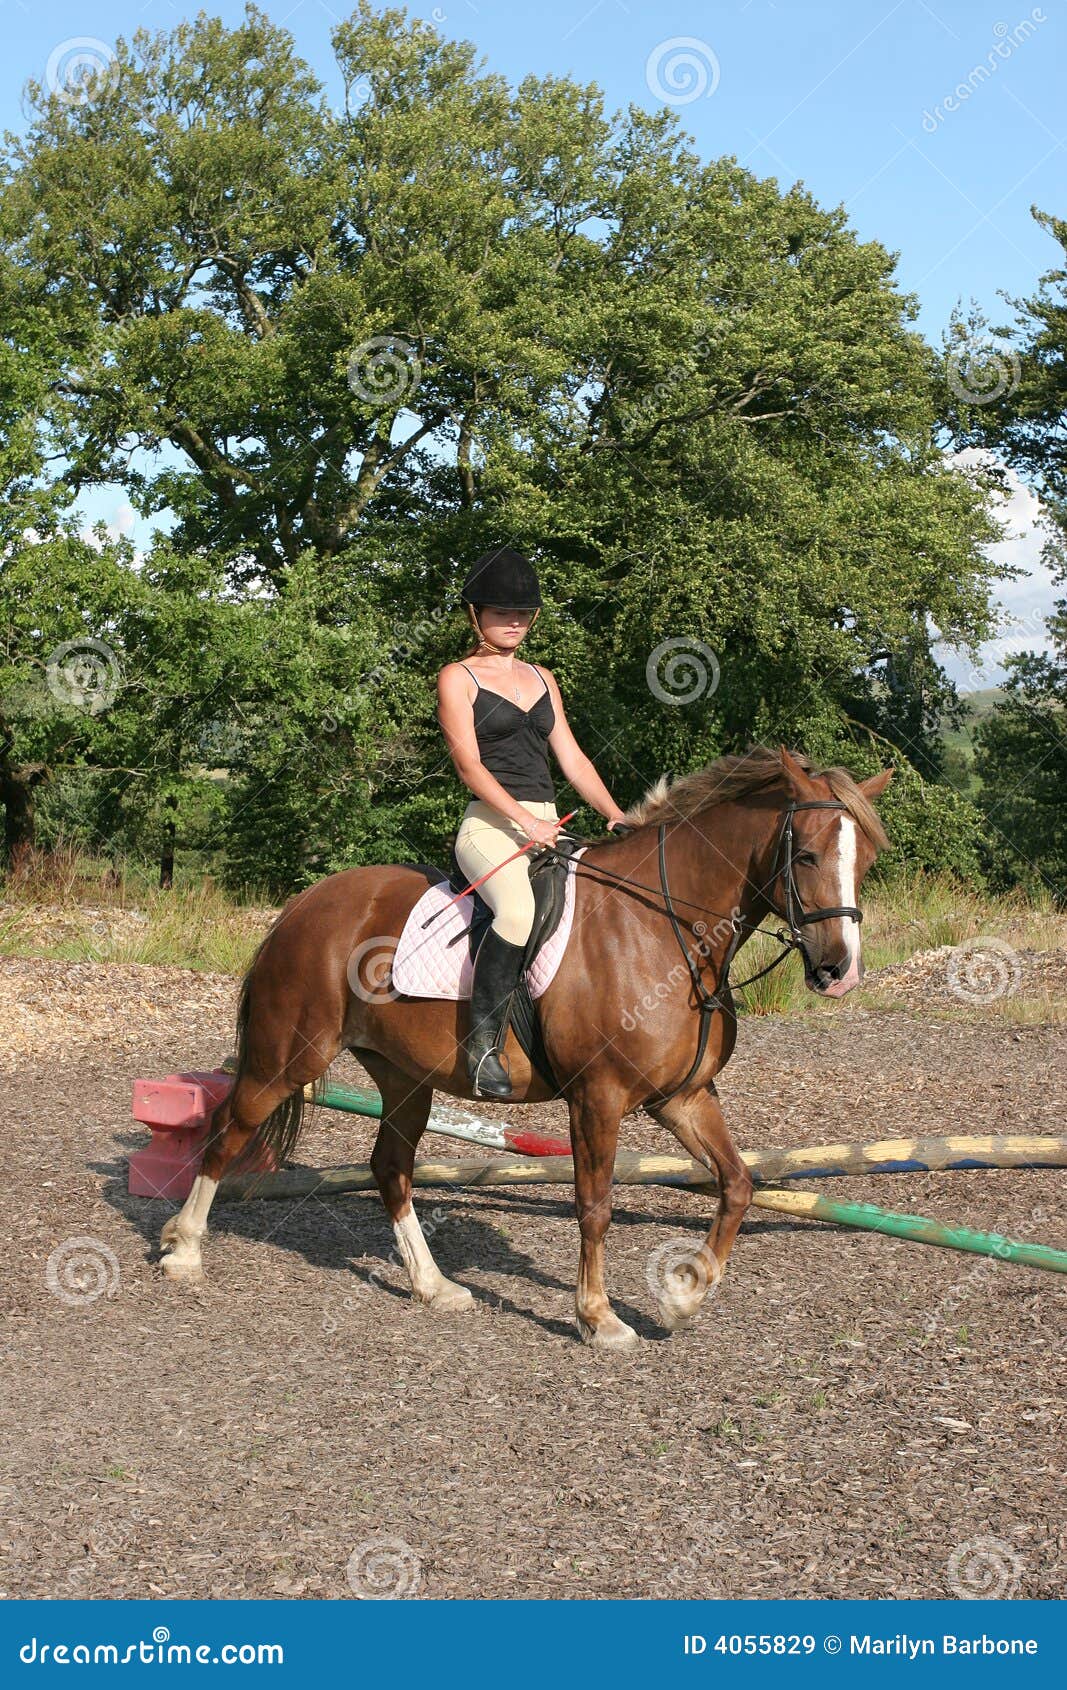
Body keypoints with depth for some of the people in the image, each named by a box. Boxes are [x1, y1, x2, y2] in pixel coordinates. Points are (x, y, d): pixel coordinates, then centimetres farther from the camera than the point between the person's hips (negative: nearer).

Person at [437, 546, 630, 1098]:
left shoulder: (542, 679, 22)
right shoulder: (457, 678, 3)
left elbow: (571, 758, 19)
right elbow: (469, 764, -8)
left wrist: (615, 816, 3)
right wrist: (526, 820, -20)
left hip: (548, 828, 7)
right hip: (490, 825, -7)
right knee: (519, 909, -37)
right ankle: (483, 1041, -28)